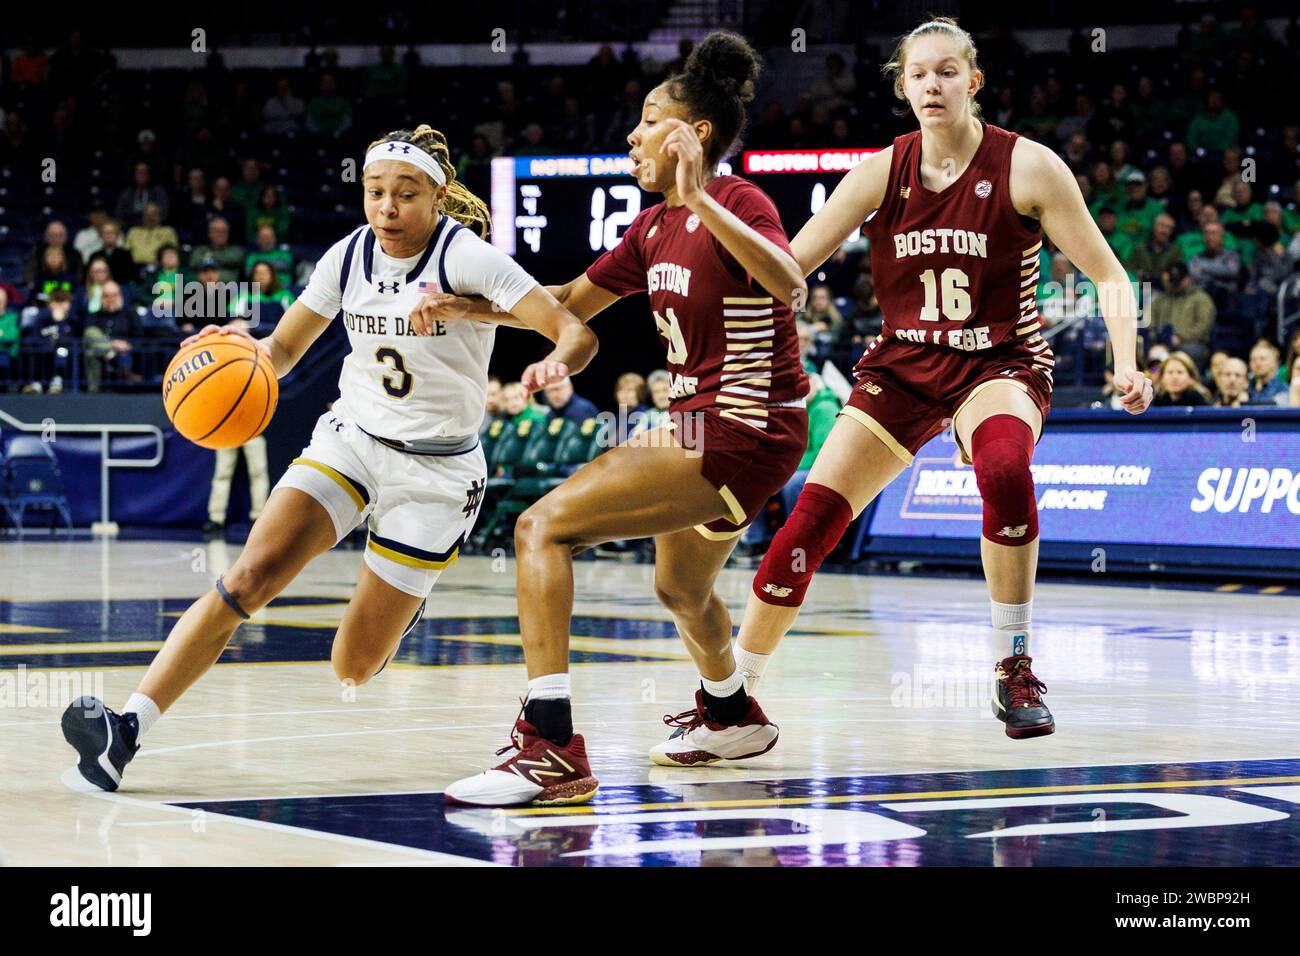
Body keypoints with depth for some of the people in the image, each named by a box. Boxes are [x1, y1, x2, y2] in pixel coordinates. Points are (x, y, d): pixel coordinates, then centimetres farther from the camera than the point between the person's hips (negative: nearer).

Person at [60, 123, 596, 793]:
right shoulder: (349, 256, -3)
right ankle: (127, 728, -26)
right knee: (250, 575, -22)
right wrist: (240, 351, -16)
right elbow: (282, 349, 8)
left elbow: (577, 334, -22)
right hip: (350, 437, 3)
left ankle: (398, 607, 34)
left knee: (353, 668, -3)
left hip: (437, 469, -3)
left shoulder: (467, 258, -17)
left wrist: (556, 363, -45)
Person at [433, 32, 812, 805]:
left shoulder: (737, 204, -15)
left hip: (743, 435, -10)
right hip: (702, 423, 10)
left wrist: (699, 199, -39)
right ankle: (733, 718, 63)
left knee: (544, 527, -19)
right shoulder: (655, 226, 10)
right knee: (680, 587, 34)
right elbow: (572, 303, 20)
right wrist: (476, 306, 8)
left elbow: (790, 286, -35)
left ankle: (553, 750, -24)